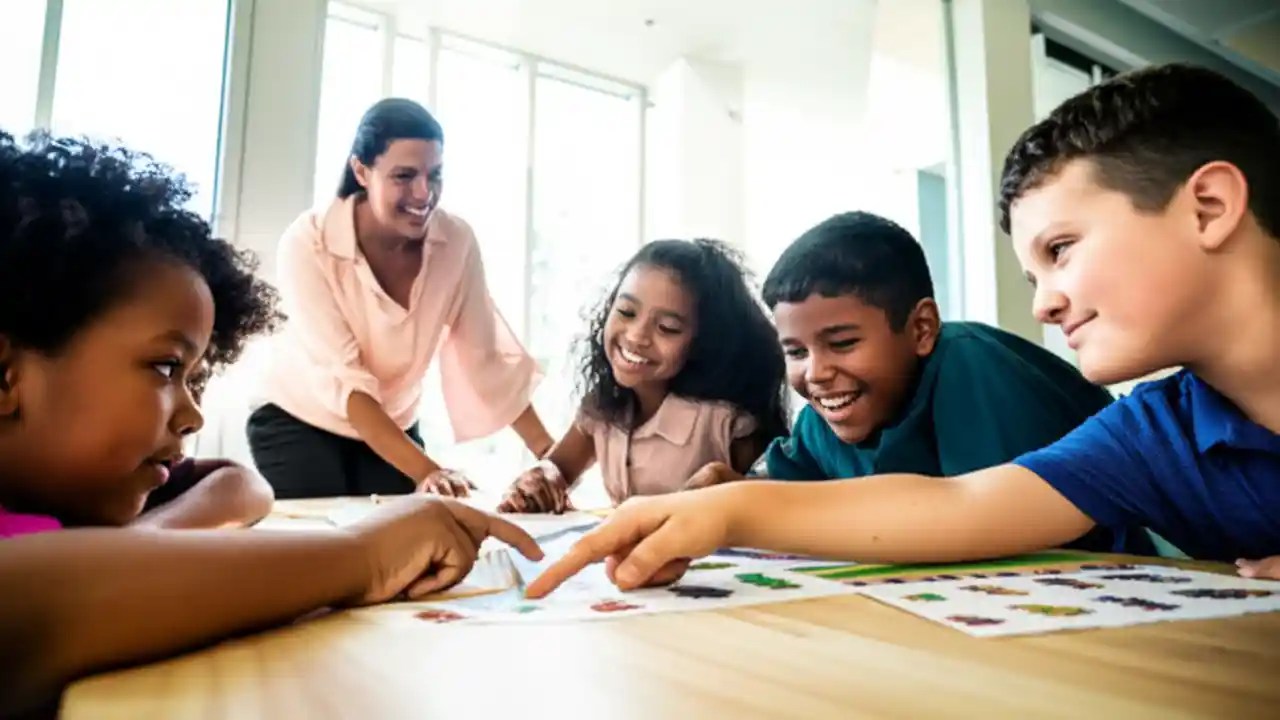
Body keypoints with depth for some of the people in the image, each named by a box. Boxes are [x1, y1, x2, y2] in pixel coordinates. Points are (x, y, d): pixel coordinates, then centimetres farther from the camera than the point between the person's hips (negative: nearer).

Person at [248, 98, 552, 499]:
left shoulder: (457, 241, -17)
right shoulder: (308, 243, -27)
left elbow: (488, 357, -16)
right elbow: (343, 380, -32)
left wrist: (549, 456, -25)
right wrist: (426, 472, -44)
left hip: (394, 428, 3)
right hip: (300, 421, -2)